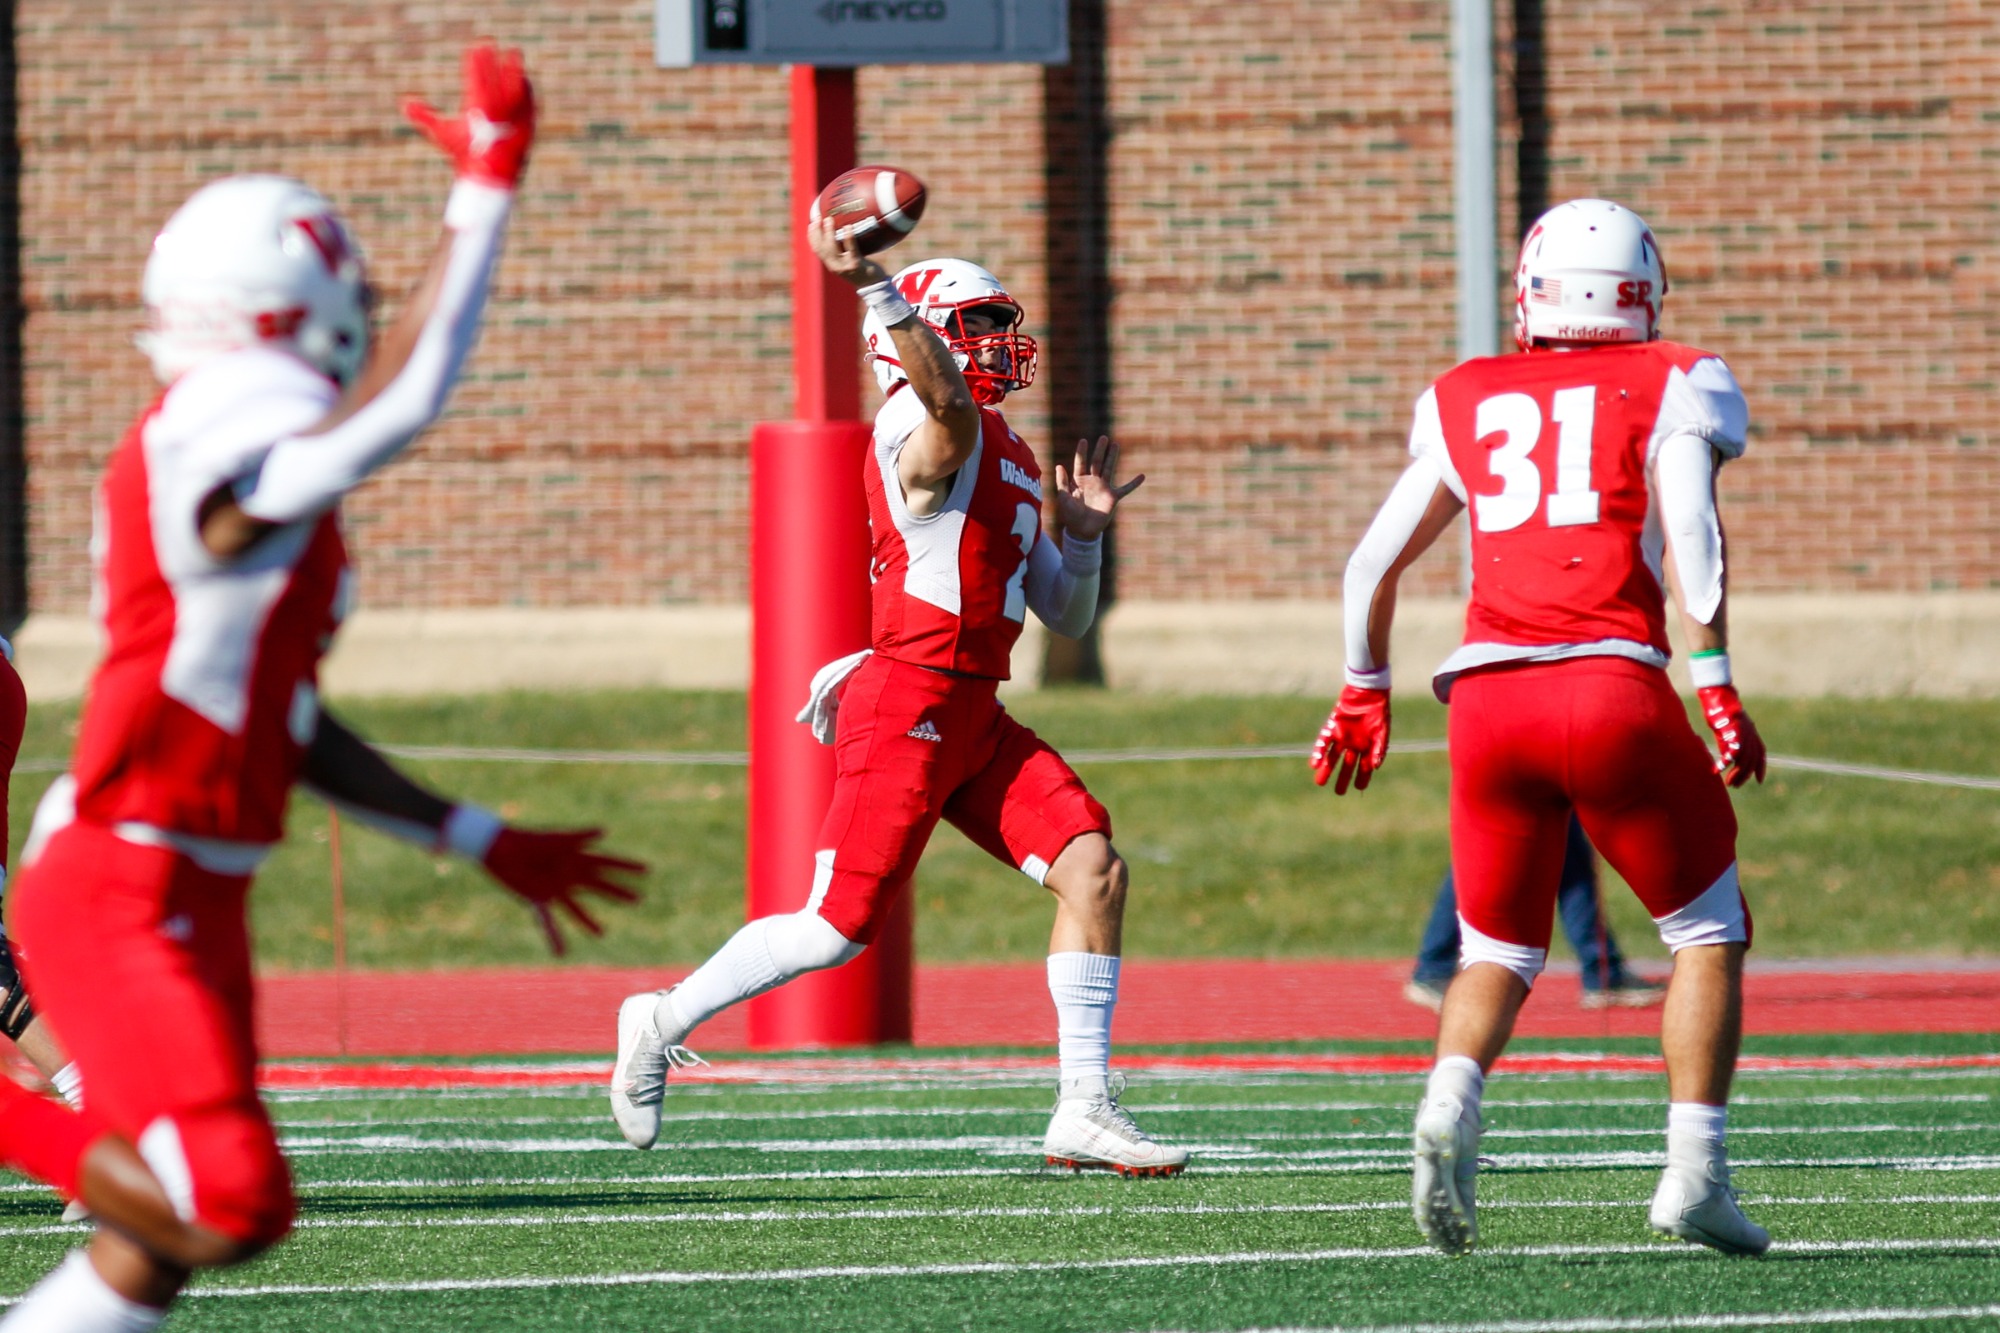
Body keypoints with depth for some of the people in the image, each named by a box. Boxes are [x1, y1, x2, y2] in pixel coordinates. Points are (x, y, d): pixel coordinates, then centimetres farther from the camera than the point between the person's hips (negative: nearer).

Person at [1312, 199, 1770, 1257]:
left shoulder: (1467, 403, 19)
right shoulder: (1671, 388, 9)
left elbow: (1373, 562, 21)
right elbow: (1688, 536, -7)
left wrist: (1364, 695, 35)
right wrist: (1718, 693, -9)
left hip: (1489, 695, 3)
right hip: (1612, 688, -3)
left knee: (1498, 955, 16)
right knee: (1706, 931, 14)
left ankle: (1449, 1104, -15)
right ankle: (1694, 1170, 0)